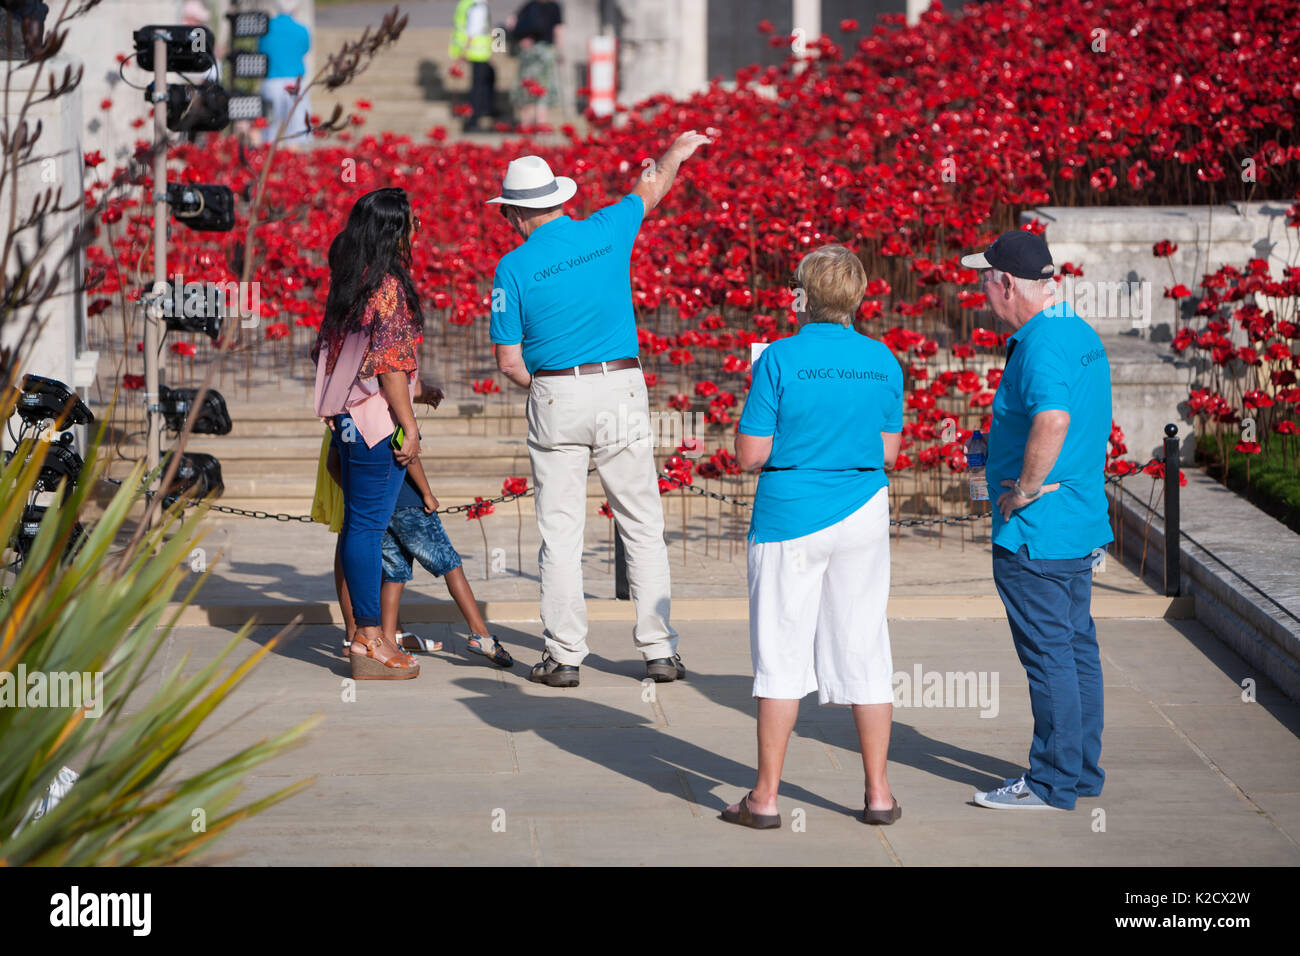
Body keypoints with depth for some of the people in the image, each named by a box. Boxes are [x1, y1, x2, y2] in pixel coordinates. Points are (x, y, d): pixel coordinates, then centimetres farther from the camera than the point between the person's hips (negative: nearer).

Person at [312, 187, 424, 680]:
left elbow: (326, 350, 16)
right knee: (368, 525, -6)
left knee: (359, 524, 13)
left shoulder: (347, 282, 11)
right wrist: (408, 425, -14)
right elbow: (389, 363, -18)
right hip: (377, 419, -9)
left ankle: (362, 633, 19)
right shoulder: (389, 287, -14)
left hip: (349, 417, 9)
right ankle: (370, 641, -3)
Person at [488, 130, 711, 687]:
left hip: (555, 398, -2)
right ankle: (659, 650, 4)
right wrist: (677, 152, 42)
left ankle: (564, 656, 3)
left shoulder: (514, 269, -5)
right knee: (643, 526, 6)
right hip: (623, 390, 2)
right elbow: (650, 190, 23)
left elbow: (508, 361, -3)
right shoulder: (608, 232, 1)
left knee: (560, 532, 4)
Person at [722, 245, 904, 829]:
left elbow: (749, 455, -11)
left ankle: (766, 797, 7)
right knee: (864, 653, 9)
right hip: (863, 517, 3)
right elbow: (889, 452, 8)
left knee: (783, 655, 3)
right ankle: (878, 793, 13)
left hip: (789, 520, -3)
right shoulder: (883, 361, 1)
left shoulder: (781, 359, -12)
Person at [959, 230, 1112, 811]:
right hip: (1081, 522, 10)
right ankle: (1082, 768, 23)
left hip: (1035, 533, -10)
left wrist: (1023, 491, -25)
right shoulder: (1082, 334, 13)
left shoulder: (1042, 345, -20)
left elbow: (1052, 420, -37)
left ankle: (1052, 782, 1)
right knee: (1076, 645, 15)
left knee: (1048, 652, -4)